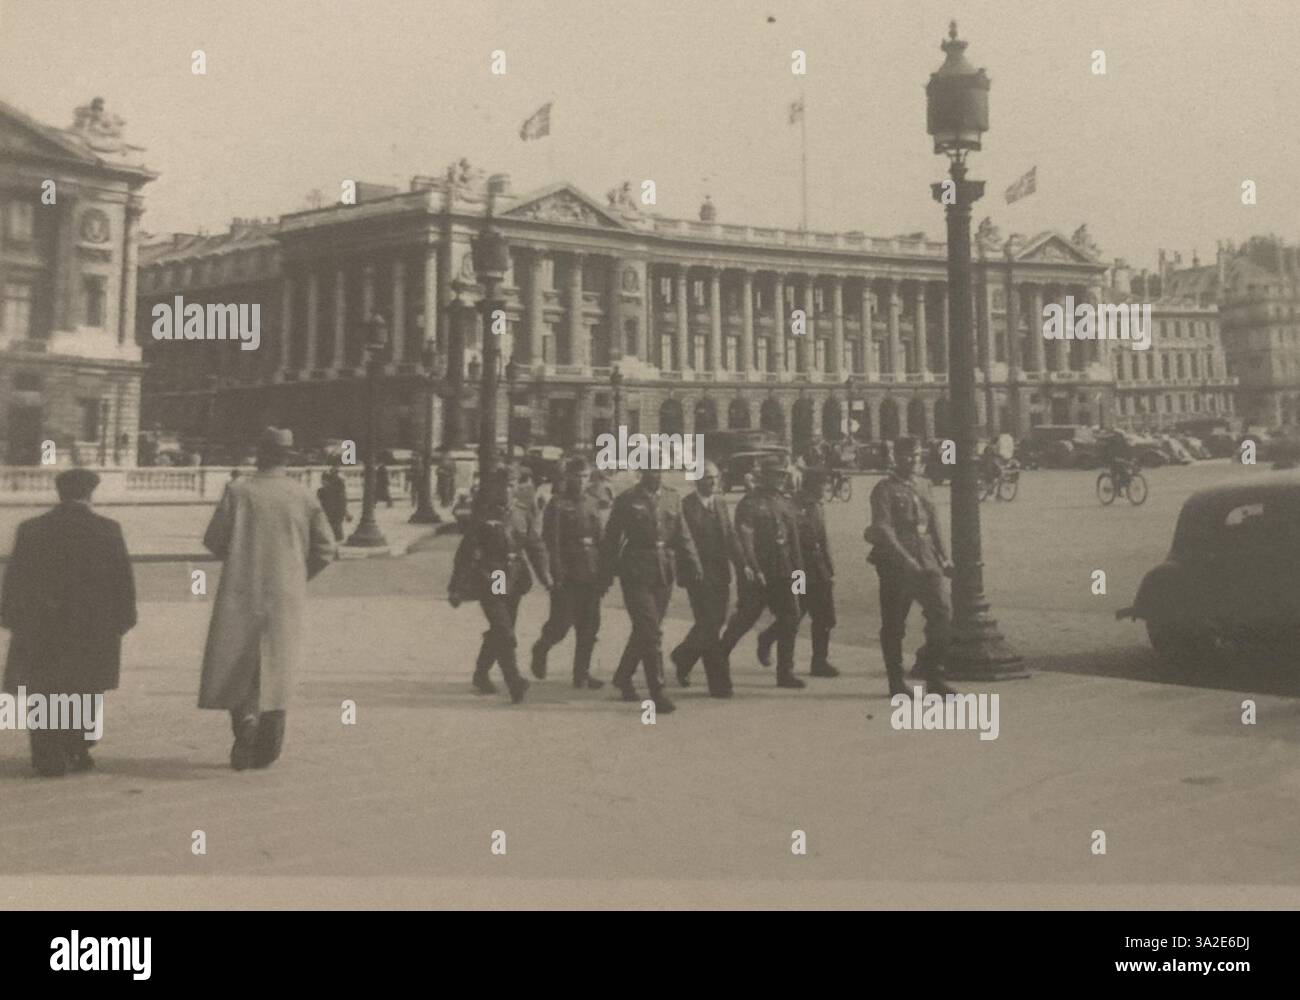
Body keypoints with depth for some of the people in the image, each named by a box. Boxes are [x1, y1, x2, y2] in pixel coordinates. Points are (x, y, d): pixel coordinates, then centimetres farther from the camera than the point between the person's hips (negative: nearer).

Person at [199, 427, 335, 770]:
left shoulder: (239, 490, -5)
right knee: (276, 667, 8)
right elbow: (324, 549, 4)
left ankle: (245, 717, -15)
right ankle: (267, 748, 6)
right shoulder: (303, 496, 2)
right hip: (287, 597, 2)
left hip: (242, 591, -2)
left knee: (234, 665, 9)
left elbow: (213, 539, -3)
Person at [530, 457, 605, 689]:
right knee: (561, 623, -3)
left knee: (589, 627, 4)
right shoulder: (558, 504, -5)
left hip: (591, 574, 6)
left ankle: (582, 674, 12)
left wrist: (603, 573, 11)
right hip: (567, 574, -6)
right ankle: (541, 650, 27)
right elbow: (551, 541, -11)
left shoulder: (591, 504, 14)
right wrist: (557, 574, -19)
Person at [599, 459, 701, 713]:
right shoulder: (627, 500, -3)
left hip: (665, 573, 5)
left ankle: (623, 678, 33)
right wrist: (605, 576, -1)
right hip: (636, 573, -5)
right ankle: (657, 692, -6)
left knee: (645, 630, 14)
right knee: (651, 632, -9)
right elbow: (611, 539, 0)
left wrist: (692, 566, -1)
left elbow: (682, 535, 9)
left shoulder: (672, 497, 8)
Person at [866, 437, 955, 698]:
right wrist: (905, 559, -23)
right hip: (895, 565, -5)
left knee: (942, 612, -6)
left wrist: (944, 557, 13)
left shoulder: (923, 485, 15)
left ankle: (934, 677, 5)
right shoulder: (884, 490, -5)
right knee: (894, 625, 2)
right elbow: (883, 529, -14)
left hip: (926, 561, 5)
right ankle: (896, 682, 13)